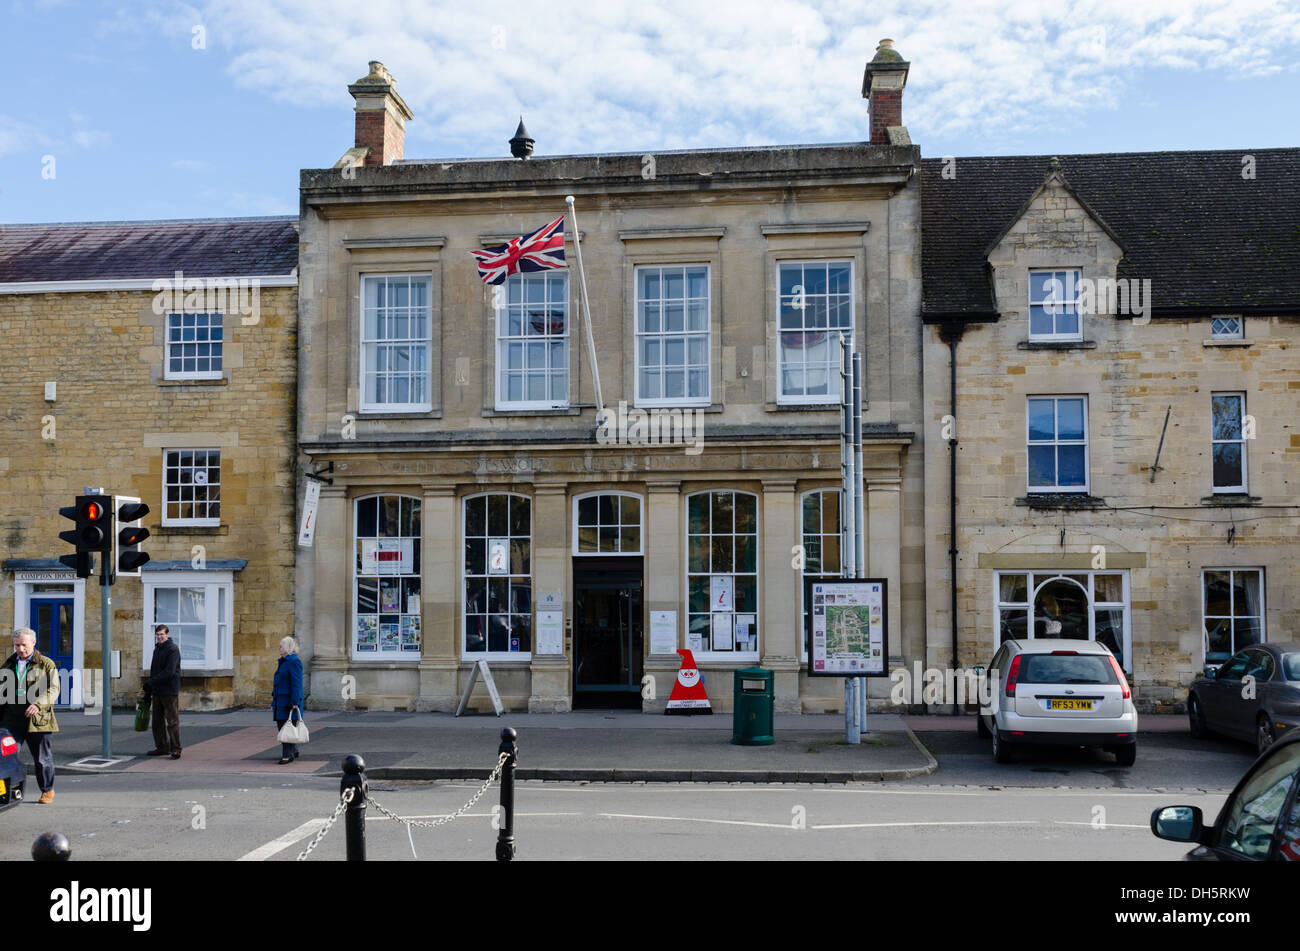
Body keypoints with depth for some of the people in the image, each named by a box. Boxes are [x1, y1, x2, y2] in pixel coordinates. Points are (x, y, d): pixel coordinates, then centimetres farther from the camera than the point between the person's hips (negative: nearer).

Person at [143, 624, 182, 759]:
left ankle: (175, 749, -2)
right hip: (157, 691, 8)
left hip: (170, 691, -8)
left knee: (172, 721, -6)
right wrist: (148, 691, 17)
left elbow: (169, 672, -19)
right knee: (157, 721, 10)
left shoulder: (173, 649, -10)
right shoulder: (157, 649, 16)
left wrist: (151, 683, -20)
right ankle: (162, 747, 19)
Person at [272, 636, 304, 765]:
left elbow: (296, 684, -19)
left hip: (289, 701, -10)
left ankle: (288, 755, -5)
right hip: (280, 700, 10)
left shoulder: (294, 661, -13)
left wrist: (294, 702, -23)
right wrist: (274, 698, 22)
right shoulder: (283, 662, 18)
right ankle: (293, 751, 22)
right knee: (281, 726, 11)